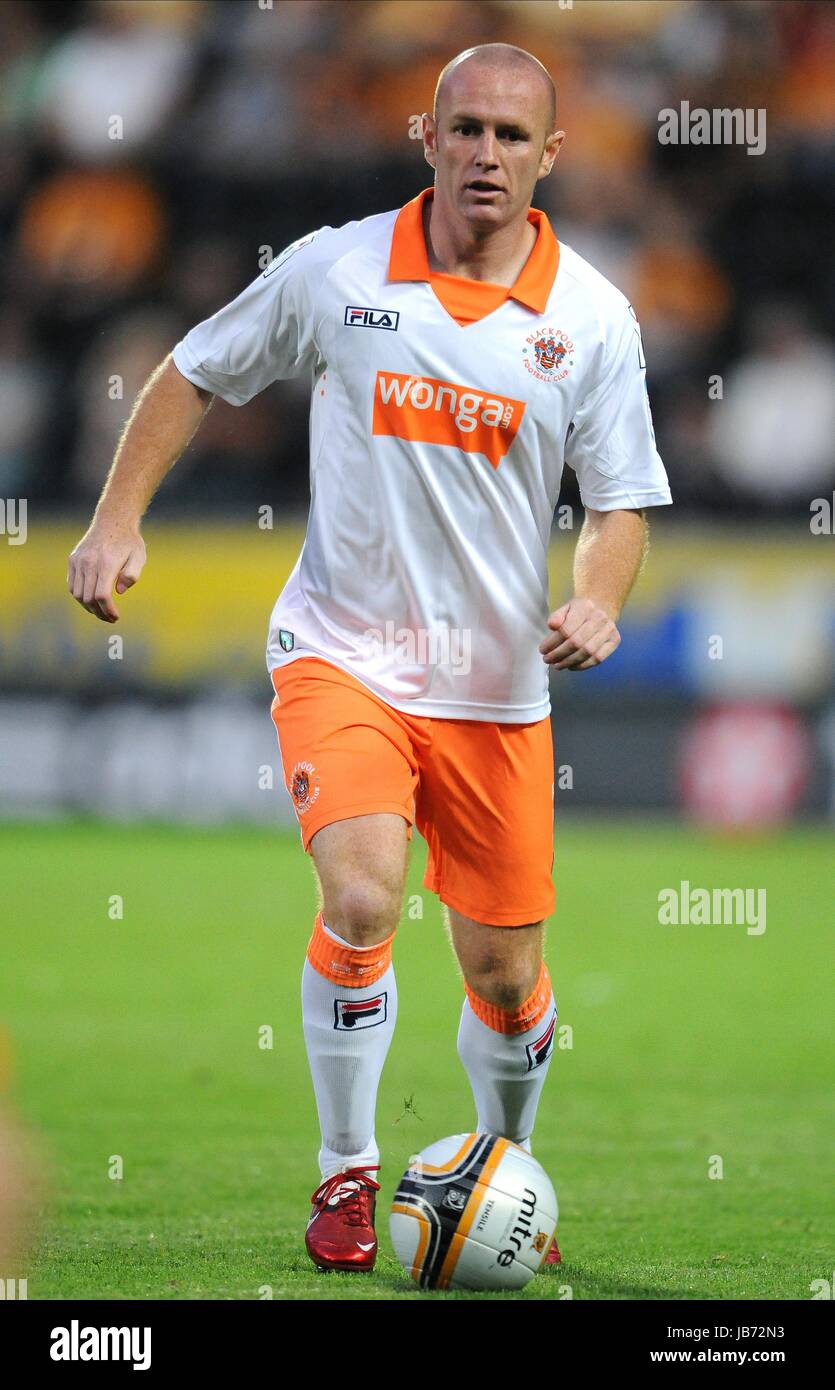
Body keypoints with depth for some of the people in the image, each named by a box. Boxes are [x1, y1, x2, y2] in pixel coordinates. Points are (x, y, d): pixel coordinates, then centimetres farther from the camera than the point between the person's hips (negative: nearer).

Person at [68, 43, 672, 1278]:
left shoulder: (593, 319, -3)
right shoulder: (337, 271, -5)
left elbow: (622, 501, 2)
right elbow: (195, 374, 8)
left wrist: (598, 603, -19)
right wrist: (119, 518, -1)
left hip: (498, 683, 2)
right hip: (342, 655, -2)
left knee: (506, 972, 7)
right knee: (363, 897, -24)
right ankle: (346, 1176, -6)